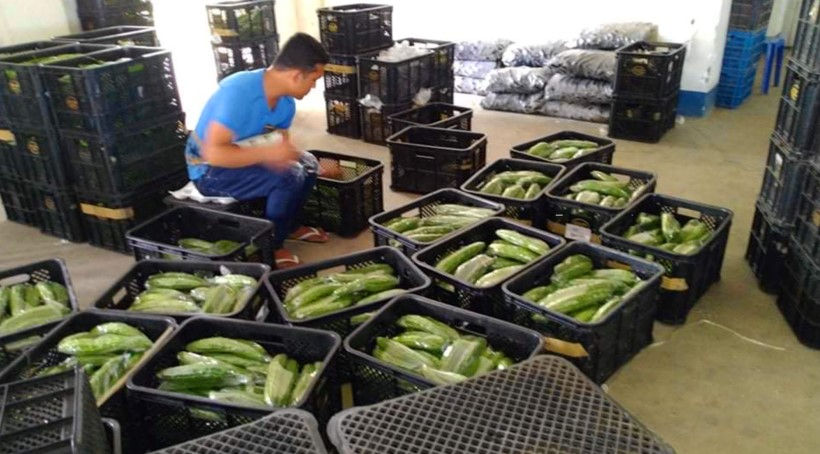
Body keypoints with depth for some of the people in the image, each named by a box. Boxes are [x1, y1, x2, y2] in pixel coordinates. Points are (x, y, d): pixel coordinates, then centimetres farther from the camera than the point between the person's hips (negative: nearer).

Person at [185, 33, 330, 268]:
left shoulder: (285, 102, -6)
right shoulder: (239, 91, -31)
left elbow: (282, 144, 2)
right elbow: (214, 153, -34)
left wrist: (286, 154, -19)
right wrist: (267, 152, -38)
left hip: (244, 158, 8)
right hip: (210, 170, -8)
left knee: (307, 163, 3)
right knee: (289, 177, -25)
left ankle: (289, 226, 19)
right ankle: (271, 247, -7)